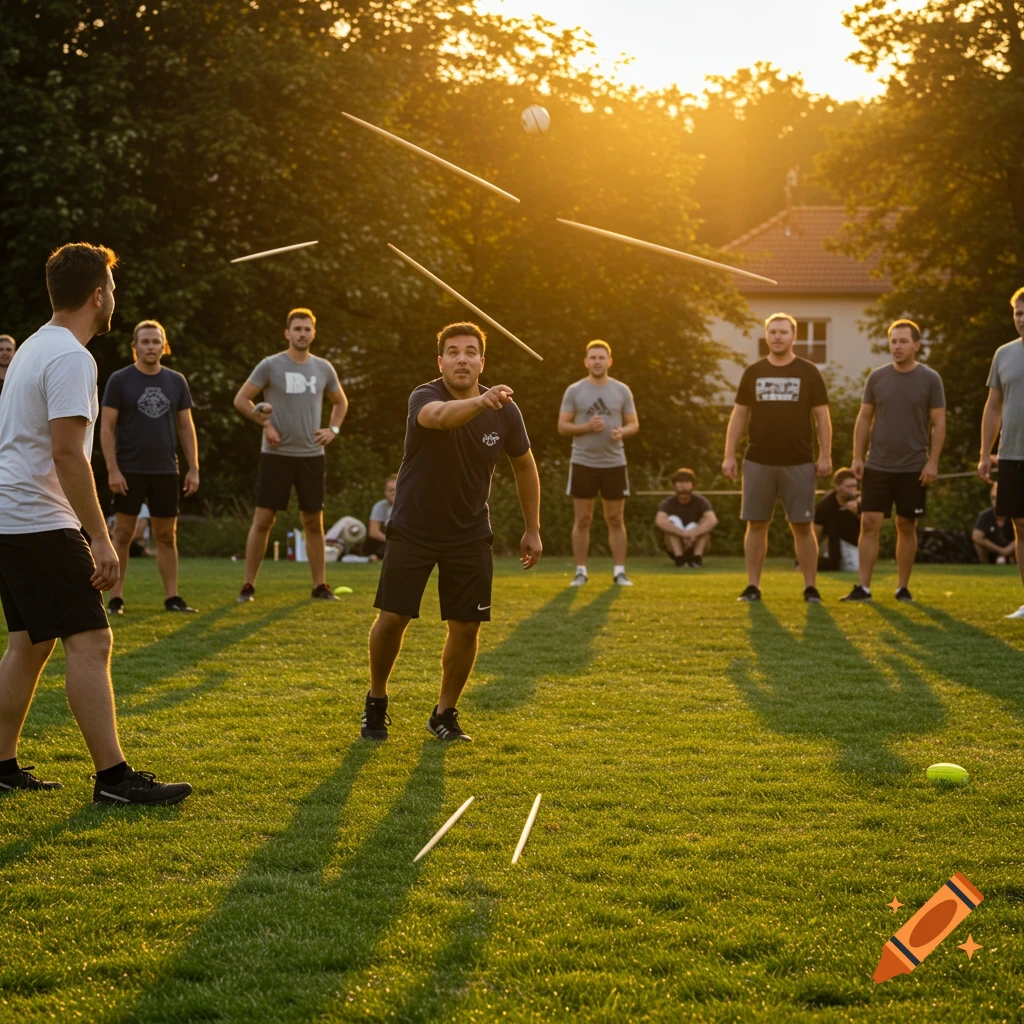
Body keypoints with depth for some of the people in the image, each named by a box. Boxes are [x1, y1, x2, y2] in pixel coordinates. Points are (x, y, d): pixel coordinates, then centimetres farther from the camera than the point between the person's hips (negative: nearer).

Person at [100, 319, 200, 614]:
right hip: (129, 471, -3)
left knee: (167, 536, 6)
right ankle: (116, 598, 5)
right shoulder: (120, 380, -3)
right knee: (123, 534, 1)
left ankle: (172, 598, 10)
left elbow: (187, 427, 10)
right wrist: (112, 470, -13)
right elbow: (107, 427, -5)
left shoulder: (176, 382, 7)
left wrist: (194, 469, 4)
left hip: (165, 471, 3)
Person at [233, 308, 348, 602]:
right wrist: (265, 423, -10)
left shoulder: (323, 368, 7)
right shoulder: (270, 366, -4)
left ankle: (320, 586, 13)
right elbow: (241, 399, 1)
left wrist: (333, 429, 8)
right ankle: (248, 586, 2)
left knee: (314, 522, 7)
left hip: (312, 456, 3)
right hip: (277, 454, -3)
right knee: (262, 519, -3)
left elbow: (340, 402, 24)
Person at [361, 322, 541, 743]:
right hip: (412, 529, -3)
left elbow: (524, 465, 9)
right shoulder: (425, 397, -20)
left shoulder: (504, 411, -7)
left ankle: (445, 714, 19)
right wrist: (480, 401, -66)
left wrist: (532, 529, 10)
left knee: (466, 627, -1)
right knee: (392, 618, -5)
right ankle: (376, 702, 20)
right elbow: (440, 416, -46)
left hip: (469, 534, 3)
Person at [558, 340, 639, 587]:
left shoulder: (621, 390, 5)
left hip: (614, 463, 1)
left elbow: (634, 424, 7)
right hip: (583, 463, -1)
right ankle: (581, 571, 8)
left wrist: (622, 432, -16)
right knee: (582, 519, 2)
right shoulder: (574, 391, 1)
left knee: (616, 519, 3)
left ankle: (619, 571, 7)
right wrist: (586, 427, -17)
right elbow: (562, 427, 0)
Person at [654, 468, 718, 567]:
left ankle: (697, 558, -29)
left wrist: (694, 533, -46)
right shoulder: (668, 503, -11)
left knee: (705, 523, -24)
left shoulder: (700, 502, -11)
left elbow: (713, 520, -31)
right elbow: (659, 521, -34)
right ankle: (679, 558, -31)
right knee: (672, 521, -25)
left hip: (696, 547, 0)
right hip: (676, 549, 0)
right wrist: (684, 534, -45)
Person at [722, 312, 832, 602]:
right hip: (758, 462, 2)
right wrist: (729, 455, 3)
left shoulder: (809, 372, 3)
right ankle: (753, 587, 8)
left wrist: (825, 456, -6)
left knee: (802, 525, 0)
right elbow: (739, 416, 10)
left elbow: (822, 417, 2)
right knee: (756, 524, 3)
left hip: (798, 464, -2)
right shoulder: (753, 373, 8)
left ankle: (810, 587, 6)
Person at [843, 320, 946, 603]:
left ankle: (903, 587, 13)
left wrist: (933, 462, -9)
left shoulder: (930, 379, -2)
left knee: (906, 527, 5)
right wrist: (857, 457, 2)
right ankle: (863, 587, -3)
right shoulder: (877, 377, 4)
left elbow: (938, 423, -2)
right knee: (870, 524, -4)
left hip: (914, 469, -2)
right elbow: (864, 418, 8)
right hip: (877, 465, 2)